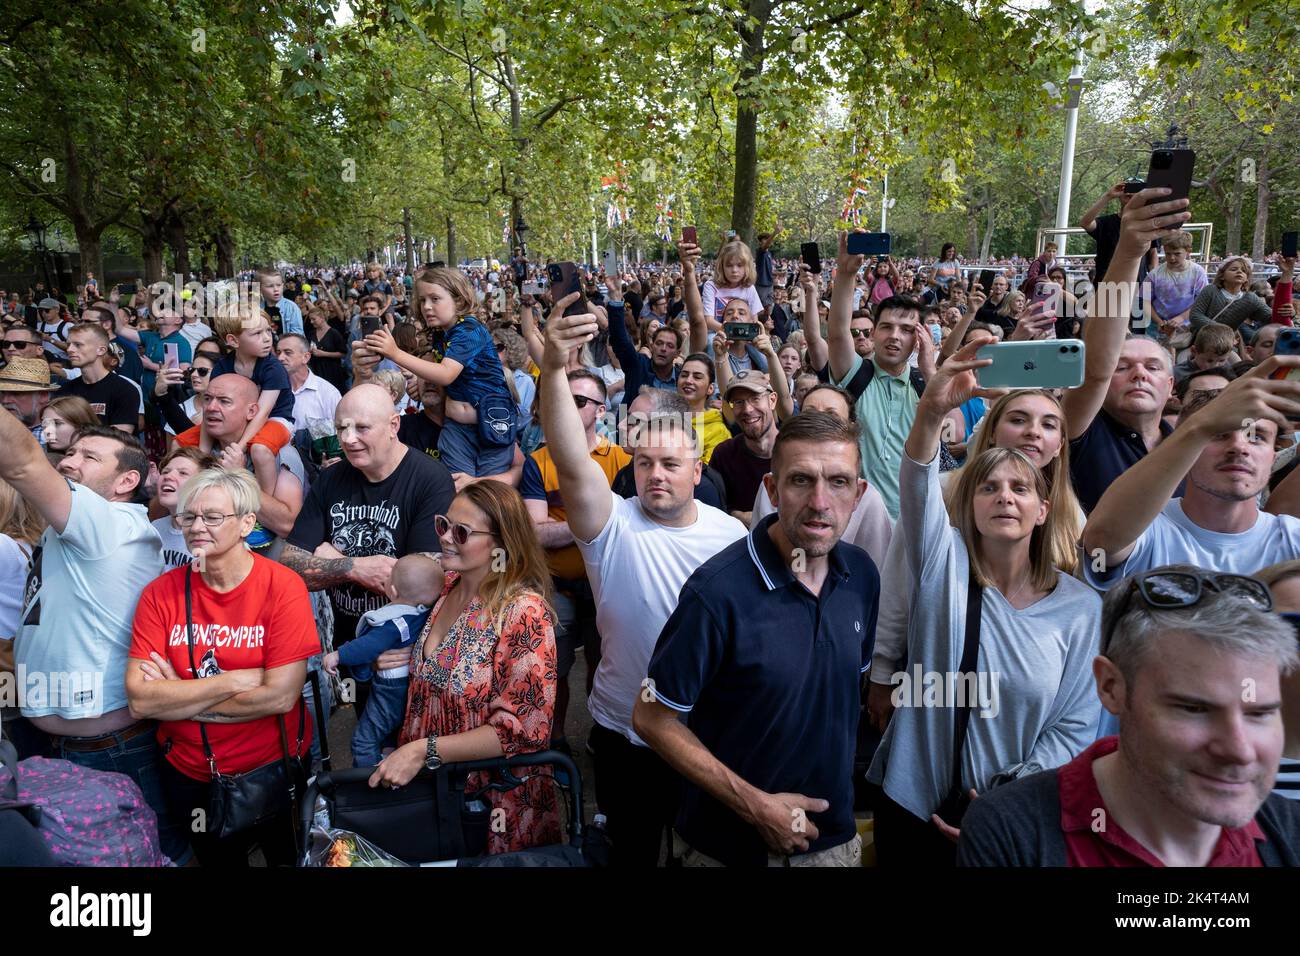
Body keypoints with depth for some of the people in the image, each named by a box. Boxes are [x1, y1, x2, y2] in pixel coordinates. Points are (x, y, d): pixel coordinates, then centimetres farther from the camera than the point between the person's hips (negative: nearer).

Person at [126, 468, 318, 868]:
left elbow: (280, 697, -25)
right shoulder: (161, 594, -10)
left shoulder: (283, 587, -19)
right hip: (189, 774, 3)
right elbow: (140, 701, -18)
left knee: (285, 857, 20)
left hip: (273, 768, -2)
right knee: (218, 860, 25)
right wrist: (235, 680, -23)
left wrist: (178, 696, -18)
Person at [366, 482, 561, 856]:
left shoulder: (523, 613, -23)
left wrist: (423, 751, -25)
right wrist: (416, 656, -3)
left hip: (496, 802, -7)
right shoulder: (447, 586, -2)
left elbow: (523, 729, -25)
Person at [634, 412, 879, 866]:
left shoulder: (862, 574, -7)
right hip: (730, 845, -4)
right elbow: (652, 719, -18)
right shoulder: (719, 591, -25)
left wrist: (839, 791, 7)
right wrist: (755, 806, -18)